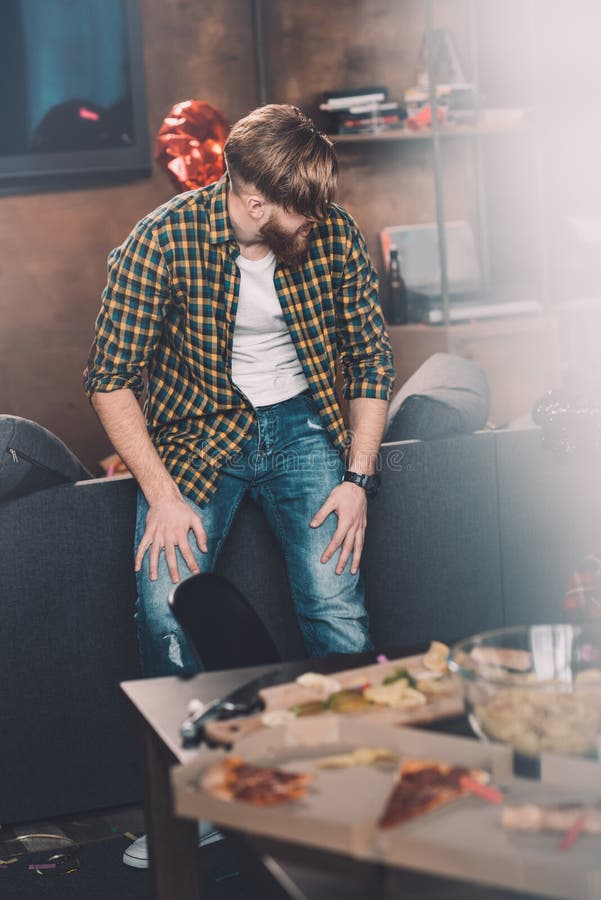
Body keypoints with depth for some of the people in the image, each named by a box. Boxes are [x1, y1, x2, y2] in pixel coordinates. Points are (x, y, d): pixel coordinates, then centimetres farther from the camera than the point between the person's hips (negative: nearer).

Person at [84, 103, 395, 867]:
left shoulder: (335, 237, -9)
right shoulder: (162, 243, -18)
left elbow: (372, 360, 2)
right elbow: (110, 379, -11)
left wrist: (357, 478, -7)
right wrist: (162, 494, -18)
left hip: (302, 425, 1)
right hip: (196, 434, -1)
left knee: (338, 611, -18)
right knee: (165, 614, -20)